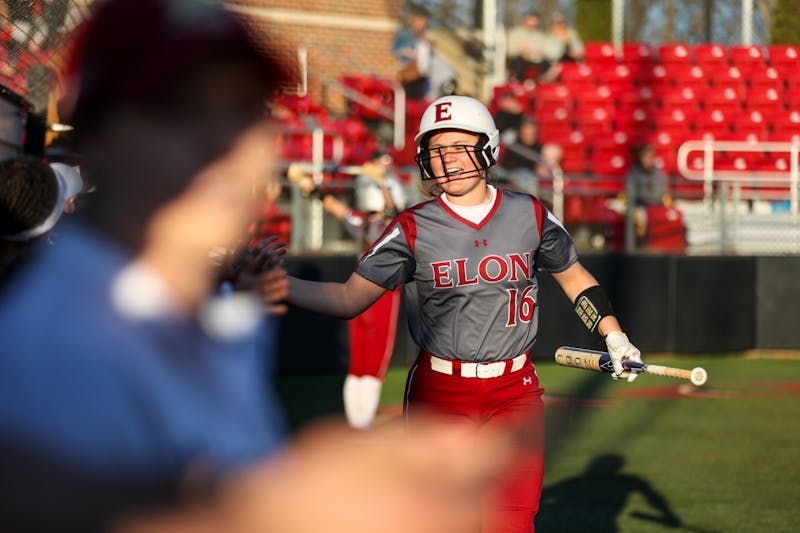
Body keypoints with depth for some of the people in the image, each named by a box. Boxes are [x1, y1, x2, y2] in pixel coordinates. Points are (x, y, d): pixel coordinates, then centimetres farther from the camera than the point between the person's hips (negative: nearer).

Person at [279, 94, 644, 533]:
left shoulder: (530, 216, 2)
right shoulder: (413, 229, -3)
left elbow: (573, 276, 18)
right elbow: (349, 299, -5)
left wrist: (613, 335, 9)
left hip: (515, 394, 1)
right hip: (438, 393, -1)